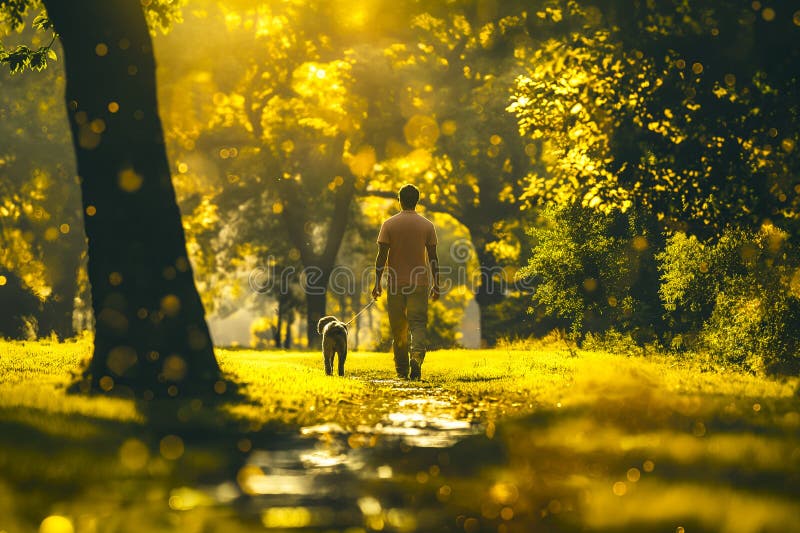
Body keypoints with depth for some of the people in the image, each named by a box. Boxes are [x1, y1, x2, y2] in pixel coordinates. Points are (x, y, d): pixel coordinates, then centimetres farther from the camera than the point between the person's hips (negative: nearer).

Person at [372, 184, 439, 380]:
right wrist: (436, 284, 9)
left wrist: (377, 282, -1)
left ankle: (401, 369, 15)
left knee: (398, 328, 9)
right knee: (418, 323, -1)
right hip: (420, 283, 0)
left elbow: (382, 255, -5)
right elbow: (433, 257, 2)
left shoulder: (389, 225, -1)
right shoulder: (427, 226, 1)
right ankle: (417, 356, -28)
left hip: (395, 284, 0)